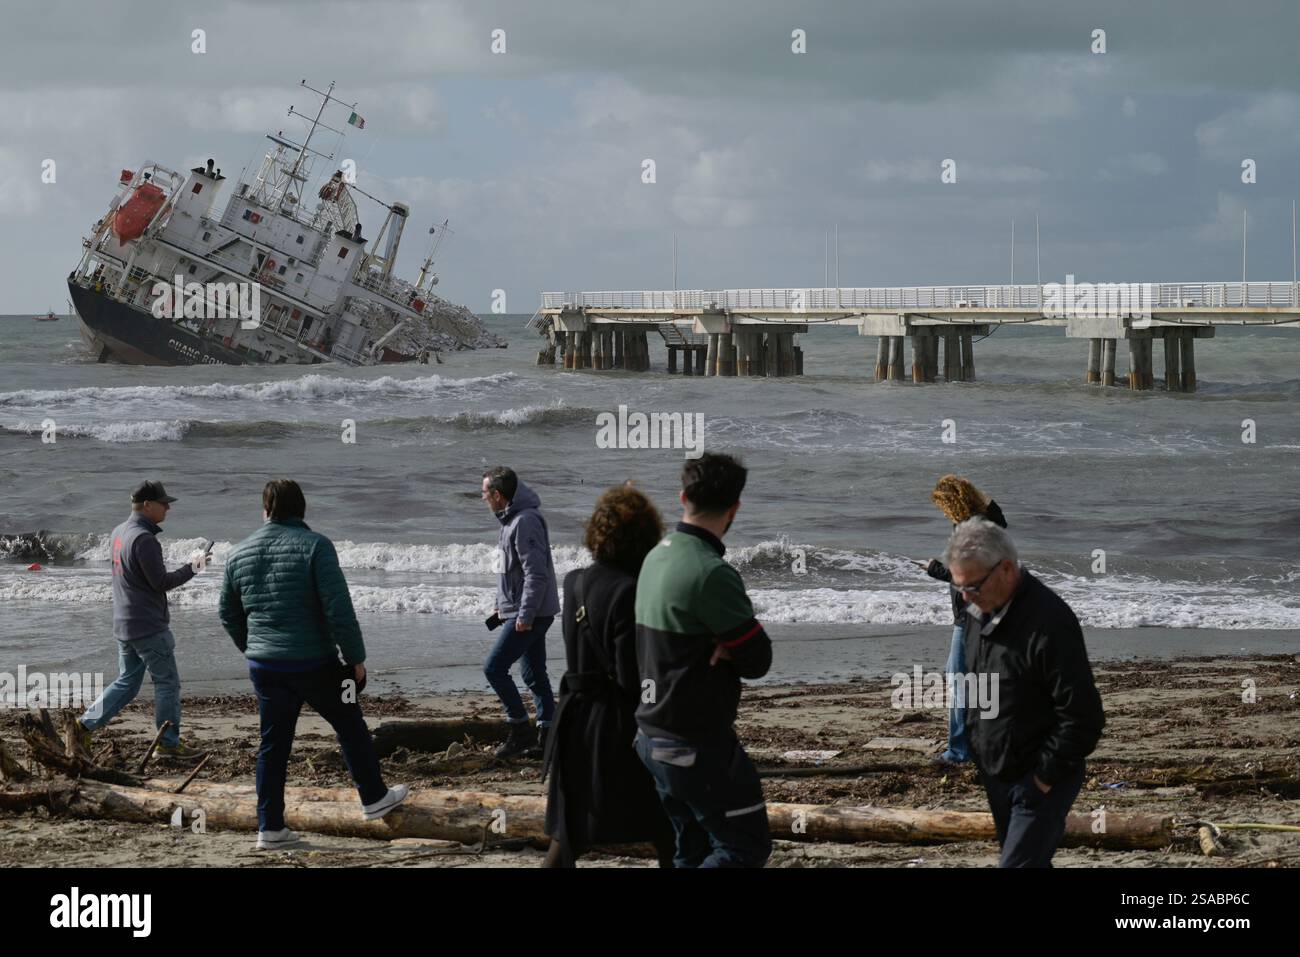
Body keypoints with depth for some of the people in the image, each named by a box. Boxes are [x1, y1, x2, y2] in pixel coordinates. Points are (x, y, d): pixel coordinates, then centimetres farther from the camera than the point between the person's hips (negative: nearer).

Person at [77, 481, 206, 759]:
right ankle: (169, 743, 7)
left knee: (127, 683, 16)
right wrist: (192, 569, -7)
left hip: (124, 623, 9)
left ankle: (85, 725, 12)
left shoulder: (119, 532, 10)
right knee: (167, 682, 1)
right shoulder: (144, 539, -20)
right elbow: (161, 582, -18)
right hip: (148, 626, -9)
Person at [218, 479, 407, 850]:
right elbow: (339, 609, -16)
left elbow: (228, 613, 16)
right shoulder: (314, 545, -11)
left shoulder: (239, 553, 5)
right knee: (350, 728, 16)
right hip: (314, 663, -4)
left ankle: (270, 827, 9)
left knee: (273, 743, 10)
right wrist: (355, 657, -8)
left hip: (264, 666, 4)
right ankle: (374, 798, 28)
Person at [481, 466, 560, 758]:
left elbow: (536, 573, -24)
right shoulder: (512, 519, 13)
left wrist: (525, 615, -23)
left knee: (494, 668, -8)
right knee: (534, 674, 12)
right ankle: (547, 738, 15)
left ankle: (520, 732, -2)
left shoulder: (525, 522, -20)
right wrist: (503, 606, 23)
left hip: (529, 614, -10)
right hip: (526, 613, 10)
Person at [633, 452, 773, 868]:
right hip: (698, 745, -9)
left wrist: (716, 648, -7)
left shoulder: (656, 557, 7)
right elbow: (758, 659, -16)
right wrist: (723, 651, 1)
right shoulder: (711, 573, -21)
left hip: (652, 735, 9)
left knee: (693, 849, 16)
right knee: (747, 847, 0)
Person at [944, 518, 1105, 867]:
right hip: (996, 774, 9)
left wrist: (1045, 777, -19)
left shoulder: (1049, 623, -25)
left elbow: (1082, 717, -25)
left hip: (1040, 781, -9)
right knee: (1032, 862, 18)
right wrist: (975, 745, 13)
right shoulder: (979, 610, 2)